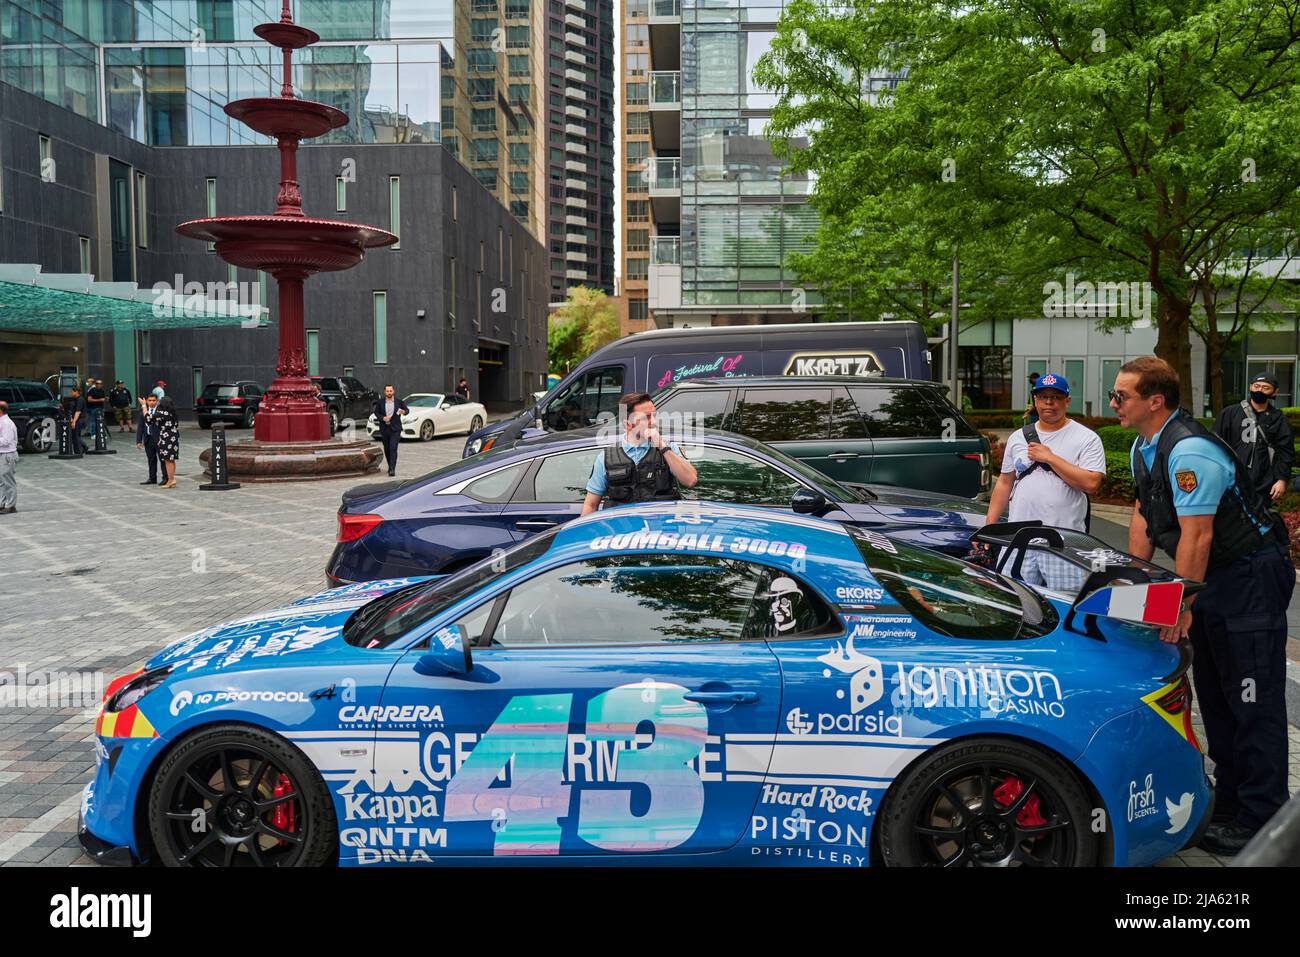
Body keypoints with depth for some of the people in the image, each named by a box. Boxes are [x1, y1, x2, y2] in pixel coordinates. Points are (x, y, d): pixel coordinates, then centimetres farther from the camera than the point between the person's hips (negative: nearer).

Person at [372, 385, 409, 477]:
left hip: (395, 429, -3)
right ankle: (390, 466, 32)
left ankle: (392, 469, -17)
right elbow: (376, 412, 6)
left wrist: (404, 412, -17)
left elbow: (407, 410, 7)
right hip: (384, 429, 3)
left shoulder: (399, 402, 1)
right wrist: (382, 418, -12)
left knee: (393, 448, -14)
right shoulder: (380, 402, 4)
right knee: (386, 449, 12)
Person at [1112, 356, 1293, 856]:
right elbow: (1144, 515, 12)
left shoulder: (1188, 449, -26)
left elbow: (1197, 536, -26)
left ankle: (1258, 822, 4)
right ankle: (1228, 801, 29)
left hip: (1252, 576, -10)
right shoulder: (1143, 447, 5)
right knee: (1213, 693, 16)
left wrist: (1182, 607, -21)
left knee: (1253, 702, -5)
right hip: (1211, 577, 10)